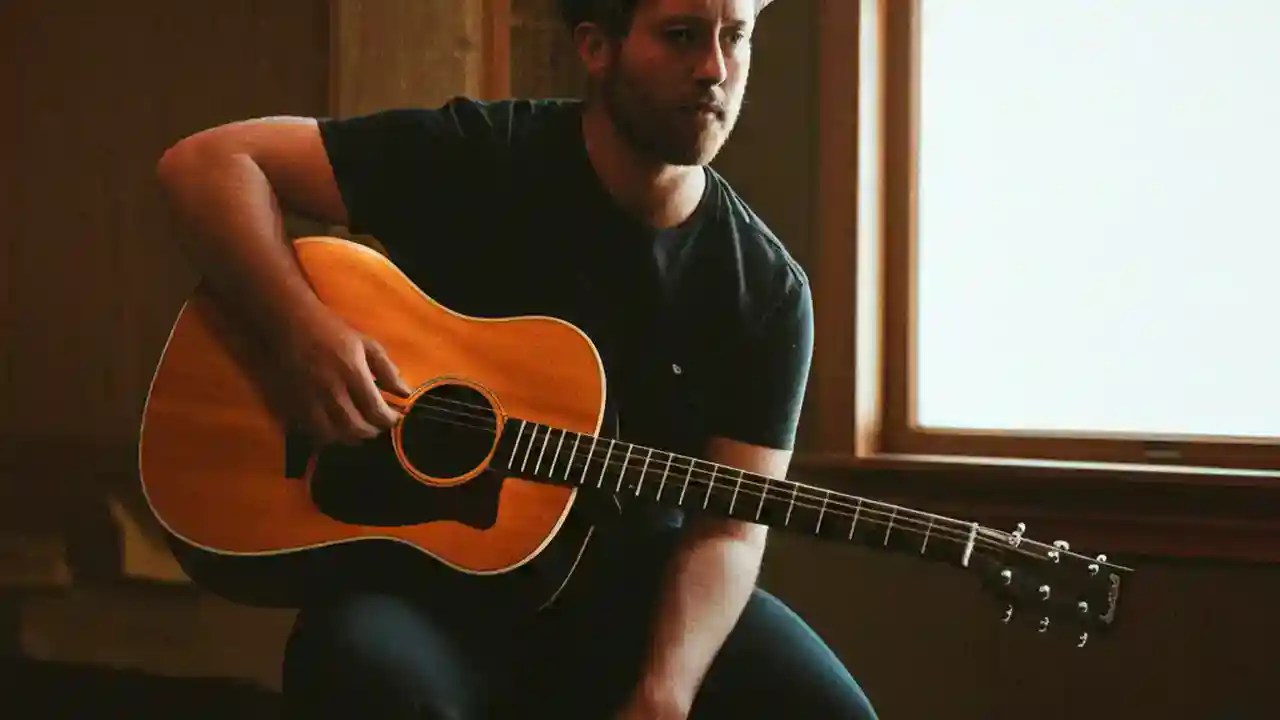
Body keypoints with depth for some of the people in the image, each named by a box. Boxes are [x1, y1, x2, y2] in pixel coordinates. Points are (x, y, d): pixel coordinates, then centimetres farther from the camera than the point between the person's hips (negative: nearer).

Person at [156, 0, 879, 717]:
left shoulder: (768, 290, -3)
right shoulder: (477, 159, -10)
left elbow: (727, 526, -8)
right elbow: (207, 162, -10)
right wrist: (303, 332, -26)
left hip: (627, 579, 3)